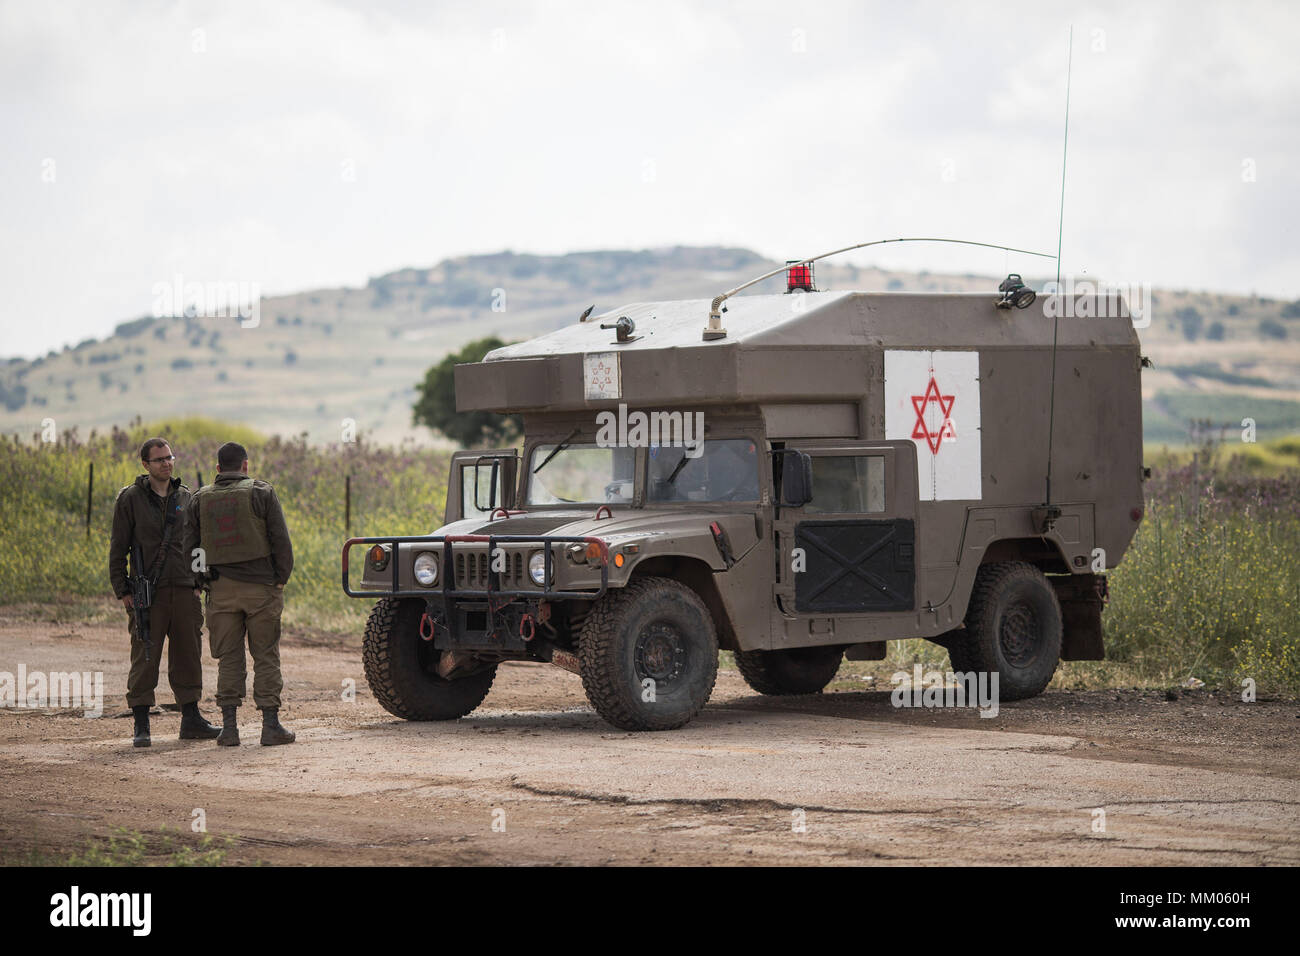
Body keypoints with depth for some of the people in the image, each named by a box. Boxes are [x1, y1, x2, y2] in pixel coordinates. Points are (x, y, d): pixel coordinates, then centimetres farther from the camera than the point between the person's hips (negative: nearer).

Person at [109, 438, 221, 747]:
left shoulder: (186, 498, 12)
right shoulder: (130, 498, 0)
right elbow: (118, 547, -1)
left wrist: (198, 583, 12)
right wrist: (122, 590, -6)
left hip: (184, 591, 4)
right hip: (148, 593, -4)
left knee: (188, 655, 7)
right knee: (145, 657, -4)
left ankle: (191, 720, 15)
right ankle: (141, 726, -1)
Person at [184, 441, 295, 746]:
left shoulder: (200, 500, 8)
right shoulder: (261, 493, -1)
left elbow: (189, 546, 7)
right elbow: (280, 540, -5)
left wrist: (202, 582, 14)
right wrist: (281, 578, 3)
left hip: (221, 590, 3)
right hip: (260, 587, -3)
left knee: (228, 658, 7)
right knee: (266, 656, 2)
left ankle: (229, 727, 4)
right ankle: (270, 726, 1)